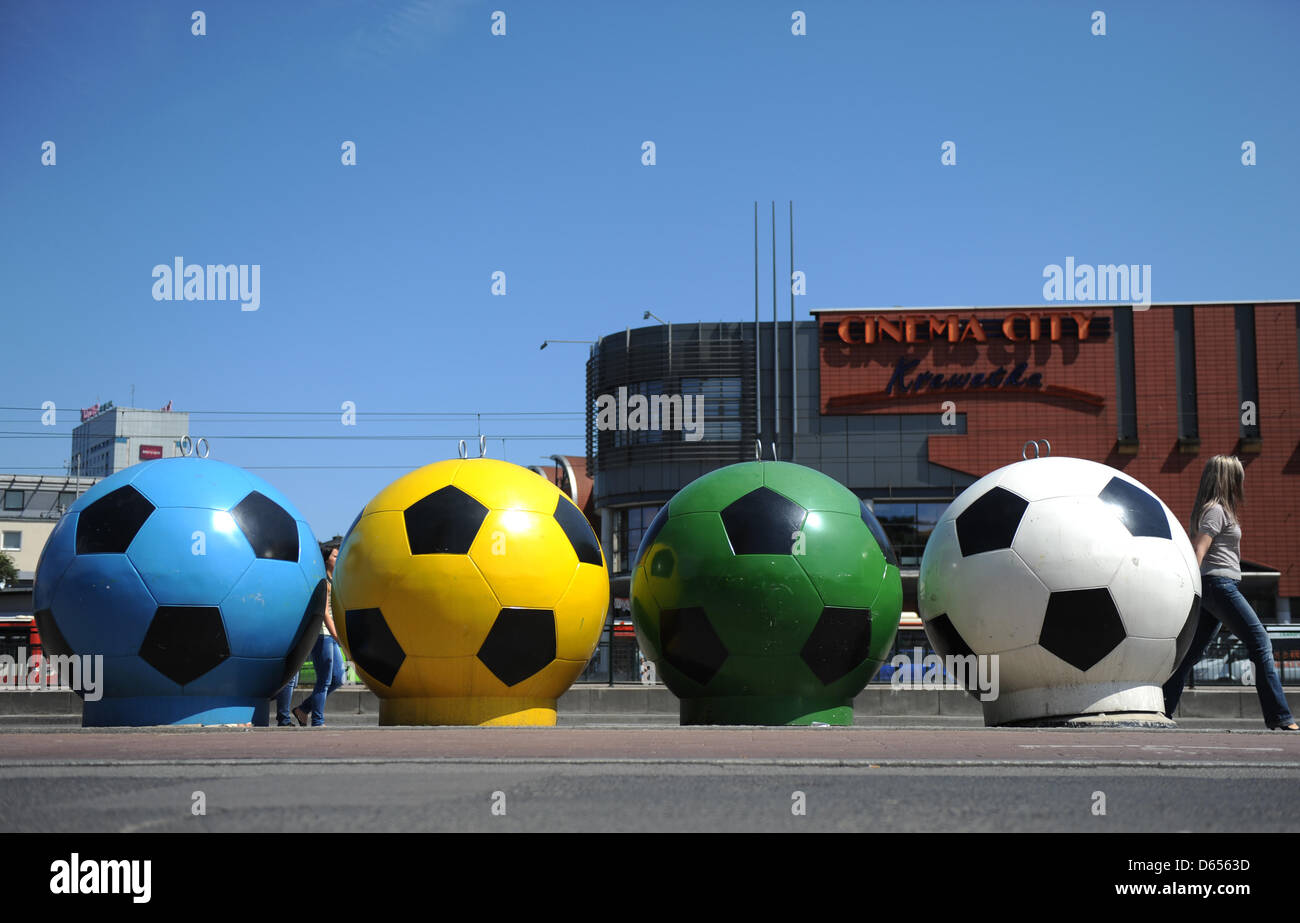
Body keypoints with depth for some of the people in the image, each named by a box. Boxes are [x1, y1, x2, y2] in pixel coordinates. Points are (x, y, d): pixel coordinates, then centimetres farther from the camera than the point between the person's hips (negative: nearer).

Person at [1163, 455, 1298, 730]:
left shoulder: (1215, 509, 20)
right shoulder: (1216, 510, -9)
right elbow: (1198, 550, -19)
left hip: (1212, 588, 10)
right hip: (1220, 584, -10)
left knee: (1192, 653, 7)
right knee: (1261, 645, -8)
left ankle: (1162, 711, 6)